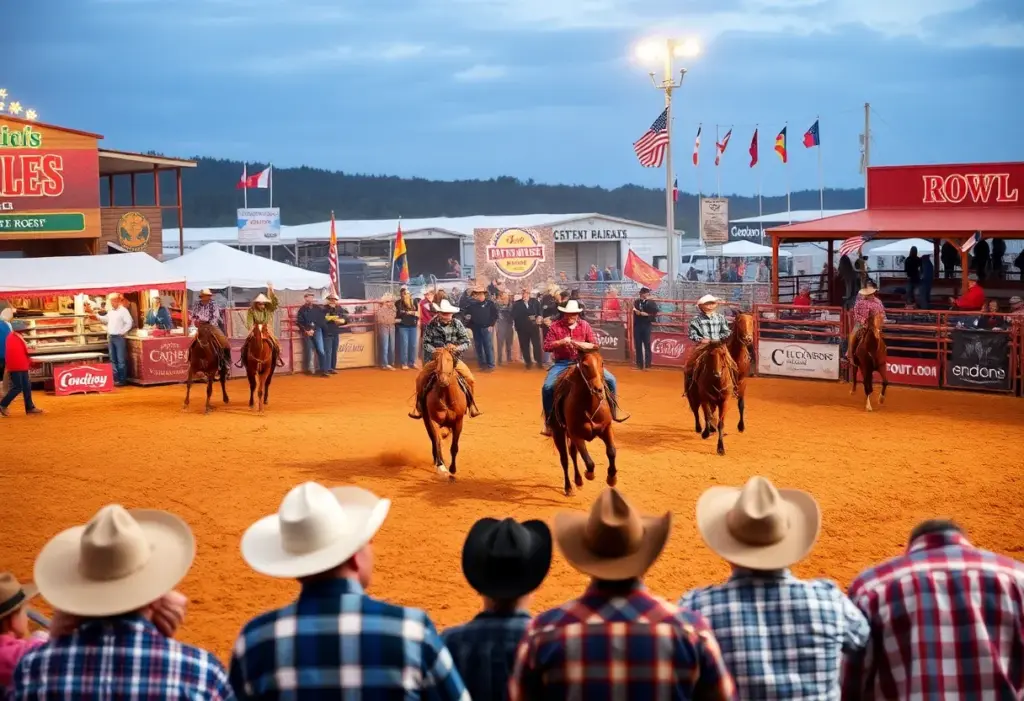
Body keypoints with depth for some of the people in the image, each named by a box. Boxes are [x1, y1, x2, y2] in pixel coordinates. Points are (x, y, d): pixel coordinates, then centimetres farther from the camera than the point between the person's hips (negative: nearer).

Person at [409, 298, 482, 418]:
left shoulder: (457, 324, -4)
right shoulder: (431, 325, -6)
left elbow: (466, 341, -5)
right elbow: (426, 343, -6)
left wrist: (457, 348, -26)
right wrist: (435, 351, -25)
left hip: (454, 359, 0)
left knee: (470, 380, -15)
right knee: (420, 379, -16)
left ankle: (472, 405, 6)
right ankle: (419, 406, 4)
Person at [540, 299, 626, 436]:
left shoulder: (584, 325, 1)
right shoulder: (555, 326, -4)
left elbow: (595, 345, 2)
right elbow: (546, 346, -5)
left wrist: (580, 344, -18)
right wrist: (561, 342, -22)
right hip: (562, 363, -2)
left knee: (610, 380, -9)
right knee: (547, 387, -26)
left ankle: (614, 412, 9)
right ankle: (549, 422, -10)